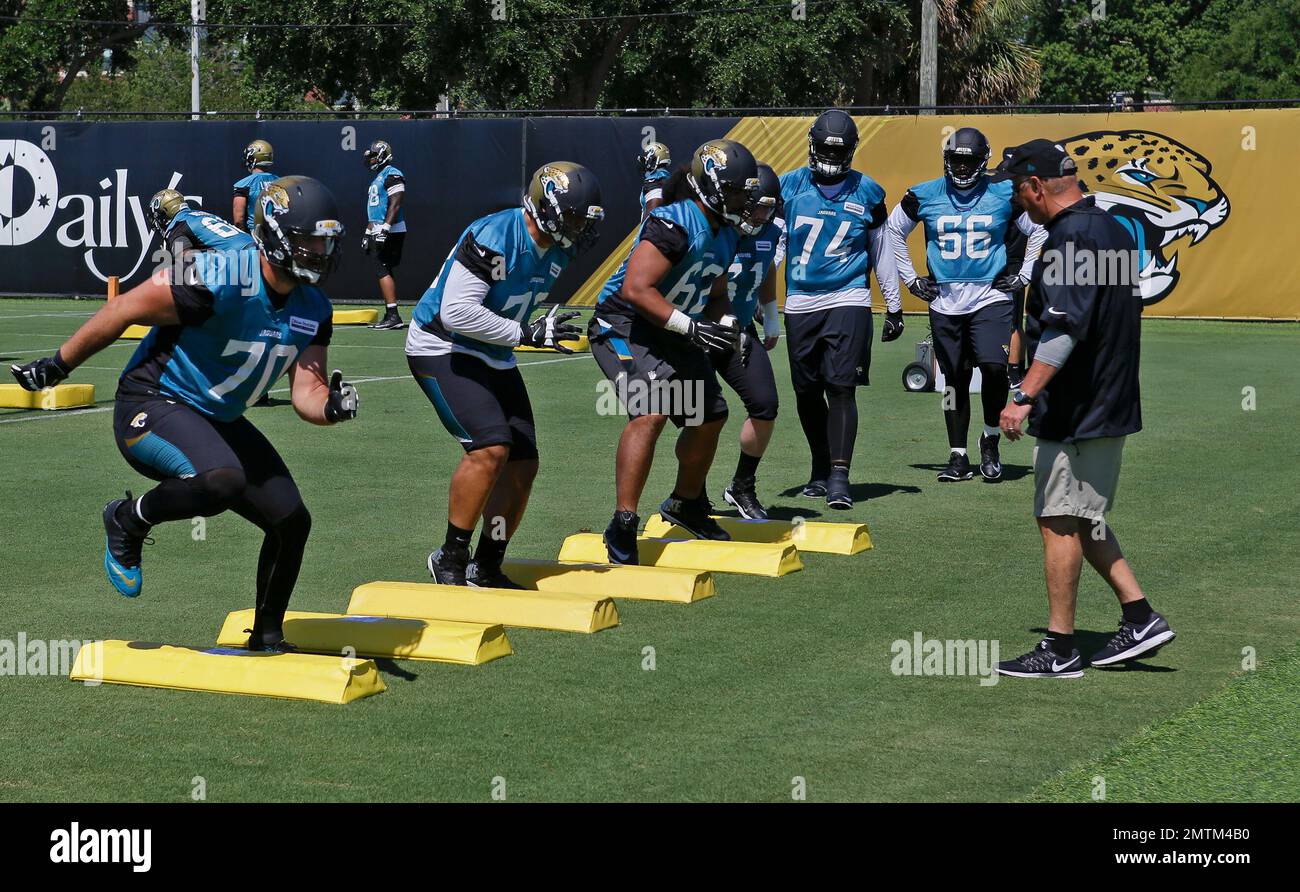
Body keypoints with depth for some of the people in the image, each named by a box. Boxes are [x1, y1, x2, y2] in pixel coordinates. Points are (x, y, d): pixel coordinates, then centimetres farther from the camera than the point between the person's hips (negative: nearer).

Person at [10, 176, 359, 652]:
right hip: (151, 406, -8)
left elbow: (306, 394, 0)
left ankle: (267, 639, 22)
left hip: (218, 421, 8)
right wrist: (57, 365, -5)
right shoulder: (221, 277, -25)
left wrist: (332, 405, -25)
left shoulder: (313, 308, -1)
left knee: (292, 521, 2)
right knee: (224, 482, -35)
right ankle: (128, 520, -5)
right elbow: (124, 310, -15)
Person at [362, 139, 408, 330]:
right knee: (384, 271, 9)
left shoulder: (391, 175, -10)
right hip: (379, 233, 10)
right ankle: (390, 316, 10)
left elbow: (395, 204, -20)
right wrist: (368, 233, 25)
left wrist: (385, 228, -26)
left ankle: (393, 315, -19)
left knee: (383, 270, -15)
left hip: (390, 232, -10)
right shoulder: (377, 178, 22)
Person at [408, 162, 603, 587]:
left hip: (495, 359, 9)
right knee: (491, 448, -23)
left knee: (522, 465, 4)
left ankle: (487, 567, 18)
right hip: (442, 350, -9)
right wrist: (528, 334, -29)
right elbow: (457, 313, -30)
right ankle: (451, 560, -10)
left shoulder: (555, 251, 2)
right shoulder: (493, 237, -25)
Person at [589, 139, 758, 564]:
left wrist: (722, 325, -1)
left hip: (673, 334, 10)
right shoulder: (673, 223, -23)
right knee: (651, 412, -28)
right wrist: (692, 328, -31)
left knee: (710, 417, 16)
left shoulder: (725, 234, 6)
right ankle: (622, 527, -25)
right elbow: (635, 289, -30)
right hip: (625, 327, -10)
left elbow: (716, 294, 21)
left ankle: (686, 504, 41)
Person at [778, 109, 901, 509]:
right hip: (800, 304, 2)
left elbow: (882, 252, 13)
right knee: (807, 393, 7)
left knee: (841, 387, -11)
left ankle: (839, 477, -12)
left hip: (848, 300, -2)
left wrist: (894, 307, 14)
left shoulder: (867, 193, 5)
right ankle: (821, 469, 23)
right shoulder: (790, 187, 4)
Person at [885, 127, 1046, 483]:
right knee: (955, 380, 7)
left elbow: (1040, 232, 10)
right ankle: (958, 457, 16)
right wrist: (911, 279, 14)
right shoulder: (924, 196, 3)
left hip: (991, 297, -2)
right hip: (944, 302, 2)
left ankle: (991, 440, 3)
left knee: (994, 367, -19)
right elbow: (893, 233, 17)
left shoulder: (1004, 195, 0)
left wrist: (1023, 276, 5)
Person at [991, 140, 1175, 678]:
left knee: (1058, 522, -3)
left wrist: (1025, 396, -34)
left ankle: (1059, 650, 1)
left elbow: (1064, 328, -29)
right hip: (1111, 406, 10)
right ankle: (1140, 619, 17)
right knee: (1083, 521, 18)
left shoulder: (1069, 238, -18)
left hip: (1072, 412, -10)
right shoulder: (1114, 231, 13)